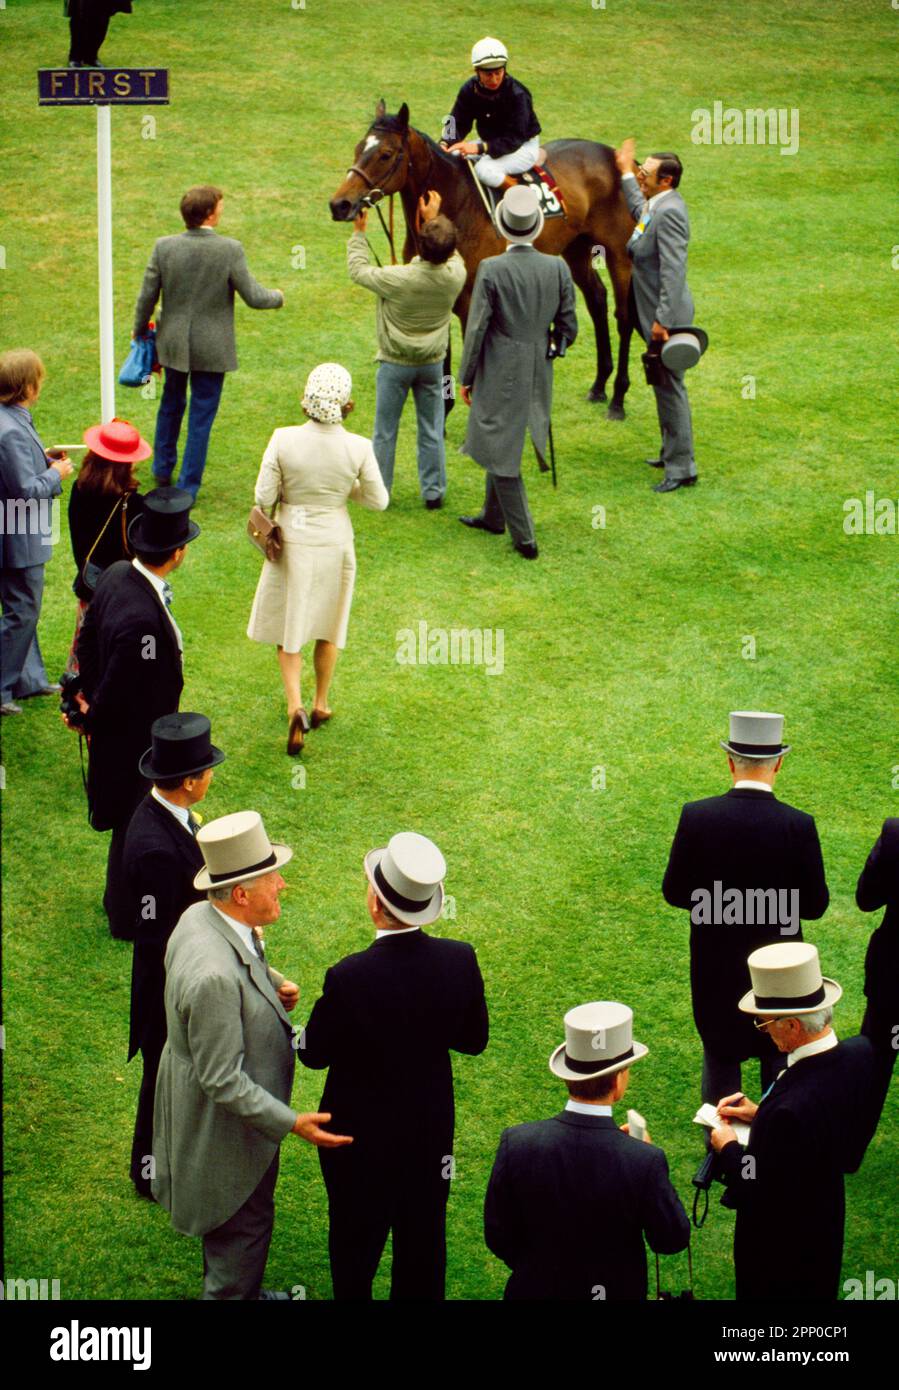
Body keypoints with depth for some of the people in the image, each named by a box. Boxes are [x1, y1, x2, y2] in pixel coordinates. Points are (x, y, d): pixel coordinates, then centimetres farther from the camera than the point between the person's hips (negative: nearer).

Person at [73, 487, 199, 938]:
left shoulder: (116, 574, -9)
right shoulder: (142, 618, -39)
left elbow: (87, 639, 5)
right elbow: (119, 691, -28)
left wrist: (89, 697, 9)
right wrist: (94, 719, -9)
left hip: (116, 728, 9)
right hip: (135, 742, -9)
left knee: (130, 821, 28)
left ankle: (121, 898, 49)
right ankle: (127, 916, 34)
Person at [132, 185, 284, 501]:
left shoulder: (164, 247, -10)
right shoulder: (230, 250, -19)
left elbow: (147, 296, -4)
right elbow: (253, 296, -13)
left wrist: (139, 329, 15)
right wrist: (277, 297, 10)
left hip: (173, 344, 3)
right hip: (211, 349, -3)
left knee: (171, 404, 25)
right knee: (201, 416, 9)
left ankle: (162, 469, 39)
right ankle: (188, 486, 15)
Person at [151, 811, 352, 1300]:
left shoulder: (201, 916, -10)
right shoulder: (215, 975, -39)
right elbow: (223, 1080, -31)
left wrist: (272, 983, -5)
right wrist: (292, 1122, -27)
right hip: (226, 1127, -10)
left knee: (234, 1222, 31)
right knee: (244, 1224, 13)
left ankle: (243, 1290, 51)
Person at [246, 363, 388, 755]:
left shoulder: (283, 440, -19)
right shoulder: (358, 448, -17)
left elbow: (264, 496, -13)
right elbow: (378, 500, -6)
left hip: (292, 543, -1)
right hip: (334, 543, 1)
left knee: (289, 628, 14)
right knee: (328, 626, 22)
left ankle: (295, 707, -4)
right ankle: (321, 704, 36)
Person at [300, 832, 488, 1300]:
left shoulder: (348, 979, -32)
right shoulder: (460, 960, -20)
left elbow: (313, 1054, -15)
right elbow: (474, 1040, -4)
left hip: (360, 1137, -3)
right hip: (432, 1130, 3)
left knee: (355, 1242, 19)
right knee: (423, 1240, 23)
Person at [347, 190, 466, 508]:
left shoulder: (398, 279, -28)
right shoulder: (456, 275, -19)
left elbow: (358, 271, -10)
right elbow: (452, 256, 7)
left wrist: (359, 232, 2)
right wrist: (434, 219, 13)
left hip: (395, 363, -3)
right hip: (433, 363, 3)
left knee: (385, 432, 12)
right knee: (431, 431, 14)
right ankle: (433, 493, 21)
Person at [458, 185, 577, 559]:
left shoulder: (491, 270, -18)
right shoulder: (558, 268, -6)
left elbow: (476, 329, -13)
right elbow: (568, 328, 0)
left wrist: (466, 377, -2)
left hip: (499, 376, -5)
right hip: (539, 377, 5)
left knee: (501, 452, 6)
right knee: (502, 445, 24)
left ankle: (524, 538, 6)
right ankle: (493, 516, 39)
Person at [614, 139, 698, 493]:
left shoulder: (669, 212, -22)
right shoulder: (656, 206, 9)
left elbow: (673, 271, -29)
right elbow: (638, 210, 36)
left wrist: (663, 320, -30)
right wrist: (626, 172, 39)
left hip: (666, 317, -11)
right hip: (657, 314, 11)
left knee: (670, 388, -5)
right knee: (664, 386, 21)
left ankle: (682, 467, 0)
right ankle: (672, 453, 34)